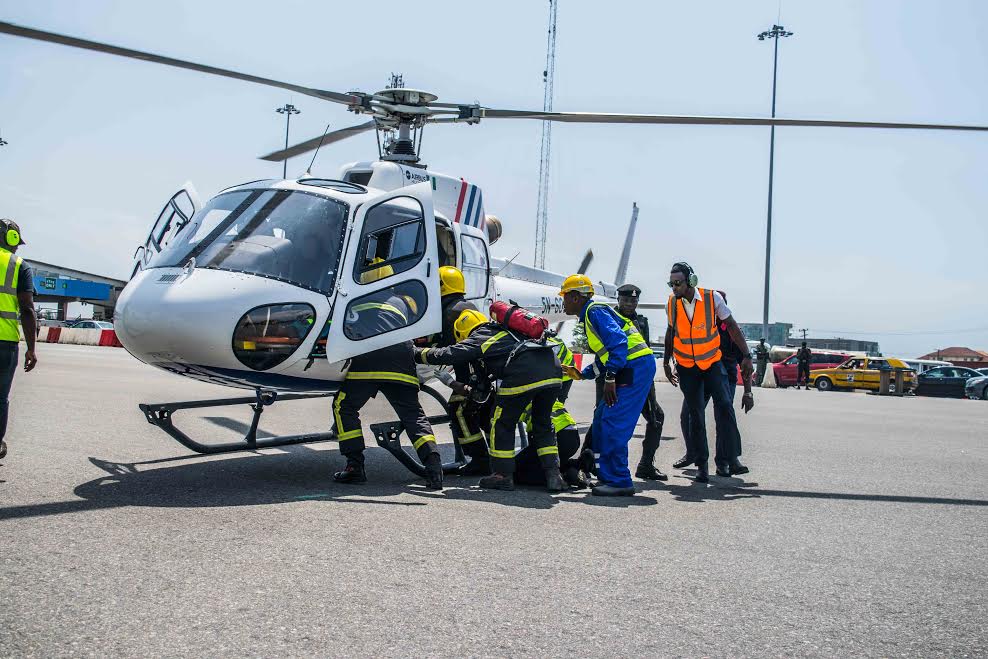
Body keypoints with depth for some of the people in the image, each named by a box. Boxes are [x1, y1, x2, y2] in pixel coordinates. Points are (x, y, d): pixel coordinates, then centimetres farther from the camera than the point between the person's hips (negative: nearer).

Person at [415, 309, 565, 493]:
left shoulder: (477, 339, 13)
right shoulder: (502, 332, 35)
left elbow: (448, 355, 4)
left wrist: (419, 353, 18)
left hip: (524, 374, -7)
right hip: (553, 368, 7)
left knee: (502, 424, 12)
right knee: (543, 425, 23)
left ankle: (503, 475, 17)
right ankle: (553, 475, 17)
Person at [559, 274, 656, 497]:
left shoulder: (595, 311, -9)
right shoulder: (590, 315, 23)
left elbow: (618, 341, -22)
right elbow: (604, 357, 26)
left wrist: (610, 378, -23)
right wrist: (581, 374, 19)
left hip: (636, 368, -10)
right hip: (630, 368, 10)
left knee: (613, 424, -13)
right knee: (601, 419, 12)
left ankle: (619, 481, -9)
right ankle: (606, 476, 17)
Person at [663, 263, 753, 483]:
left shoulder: (712, 298, -14)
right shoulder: (671, 303, -6)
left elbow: (732, 326, -5)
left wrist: (746, 355, -9)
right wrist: (666, 362, 16)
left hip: (713, 362, -1)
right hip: (686, 366, 1)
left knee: (724, 405, -14)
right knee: (695, 413, 1)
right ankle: (700, 462, 11)